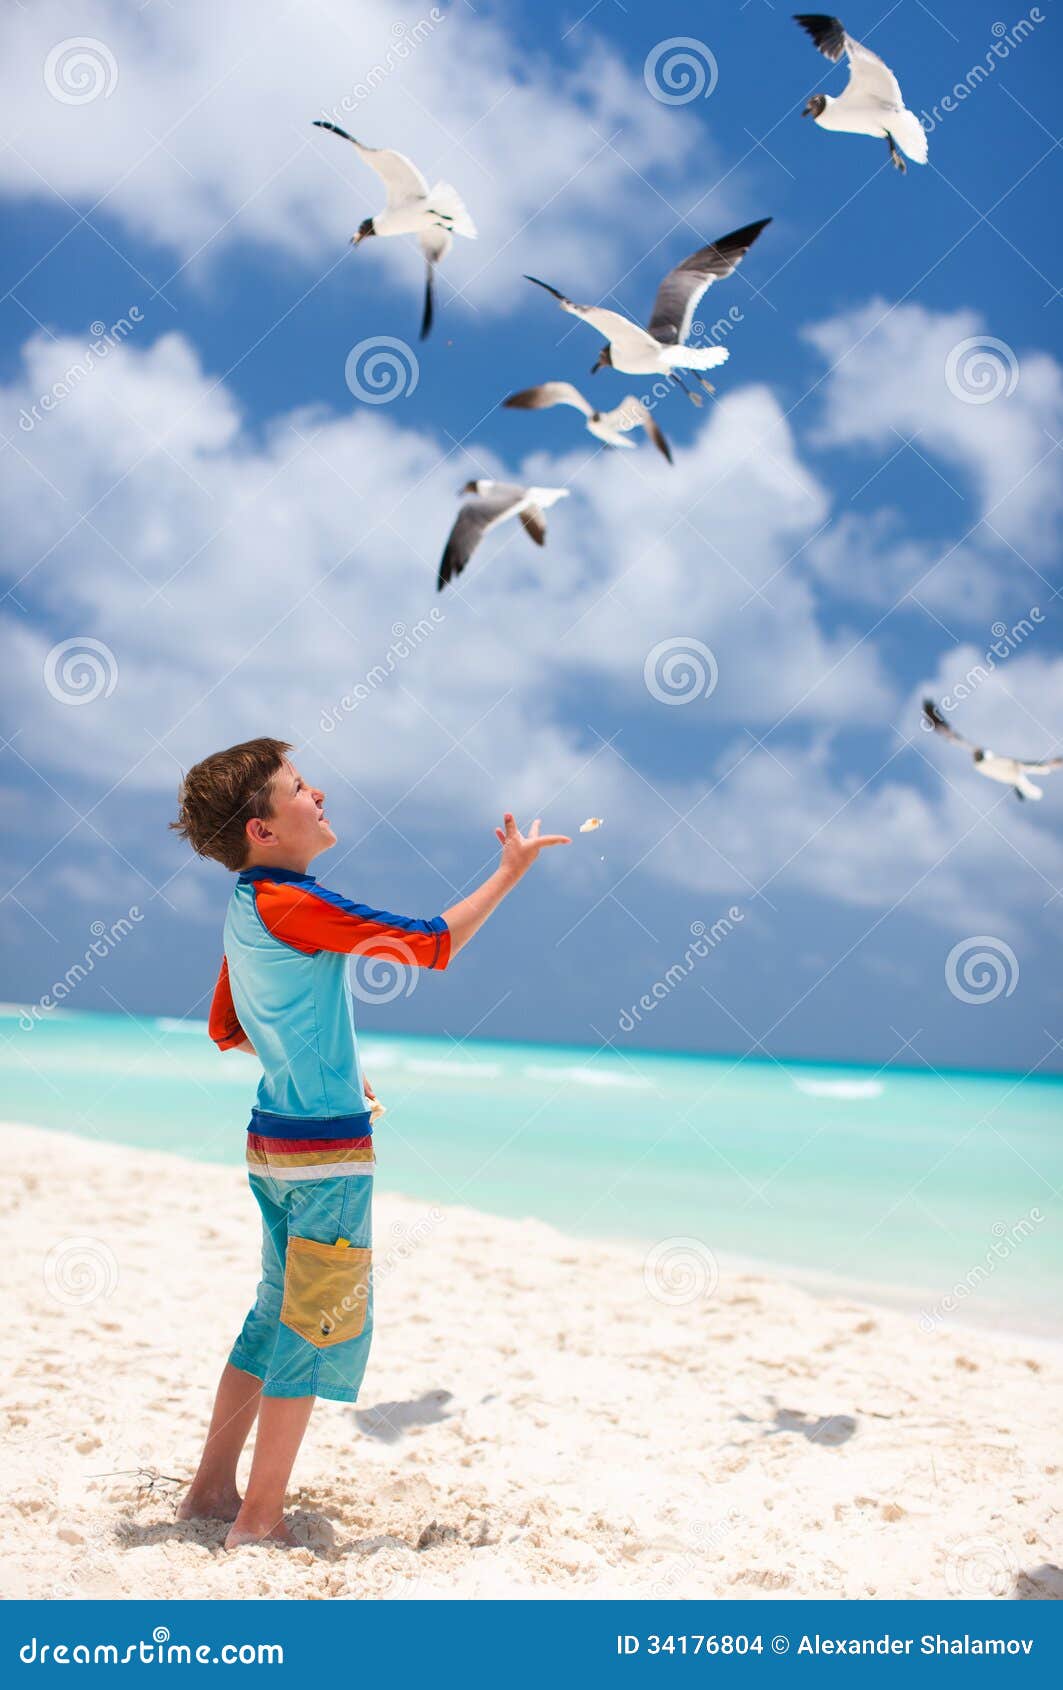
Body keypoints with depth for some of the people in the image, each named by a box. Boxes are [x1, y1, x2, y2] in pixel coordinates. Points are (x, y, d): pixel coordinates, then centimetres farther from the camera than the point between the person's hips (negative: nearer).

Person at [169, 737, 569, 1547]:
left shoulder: (245, 907, 10)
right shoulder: (295, 905, -19)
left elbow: (226, 1031, 20)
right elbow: (433, 944, -16)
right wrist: (511, 871, -8)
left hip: (274, 1138, 9)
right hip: (326, 1147, -9)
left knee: (279, 1313, 19)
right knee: (315, 1327, 1)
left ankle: (212, 1490, 26)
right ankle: (260, 1521, 9)